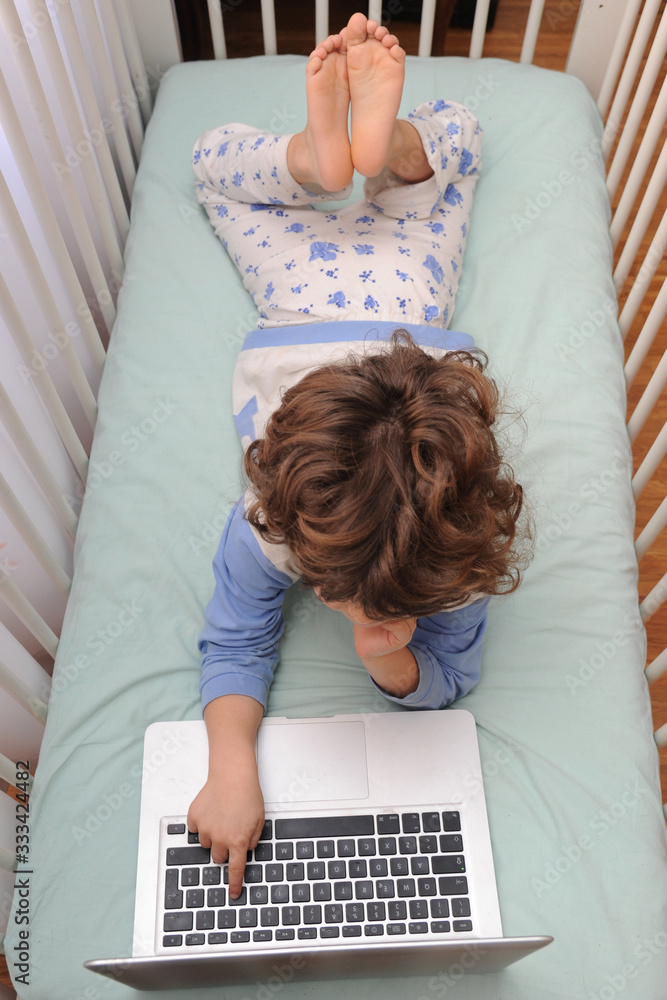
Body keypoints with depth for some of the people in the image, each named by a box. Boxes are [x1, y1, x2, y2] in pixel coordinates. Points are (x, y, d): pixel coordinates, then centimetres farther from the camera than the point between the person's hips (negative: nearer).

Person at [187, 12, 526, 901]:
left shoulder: (462, 532, -41)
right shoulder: (266, 522, -42)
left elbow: (447, 680, -25)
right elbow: (234, 644, -26)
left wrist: (389, 662, -49)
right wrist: (231, 766, -42)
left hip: (405, 313, 1)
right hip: (302, 318, 0)